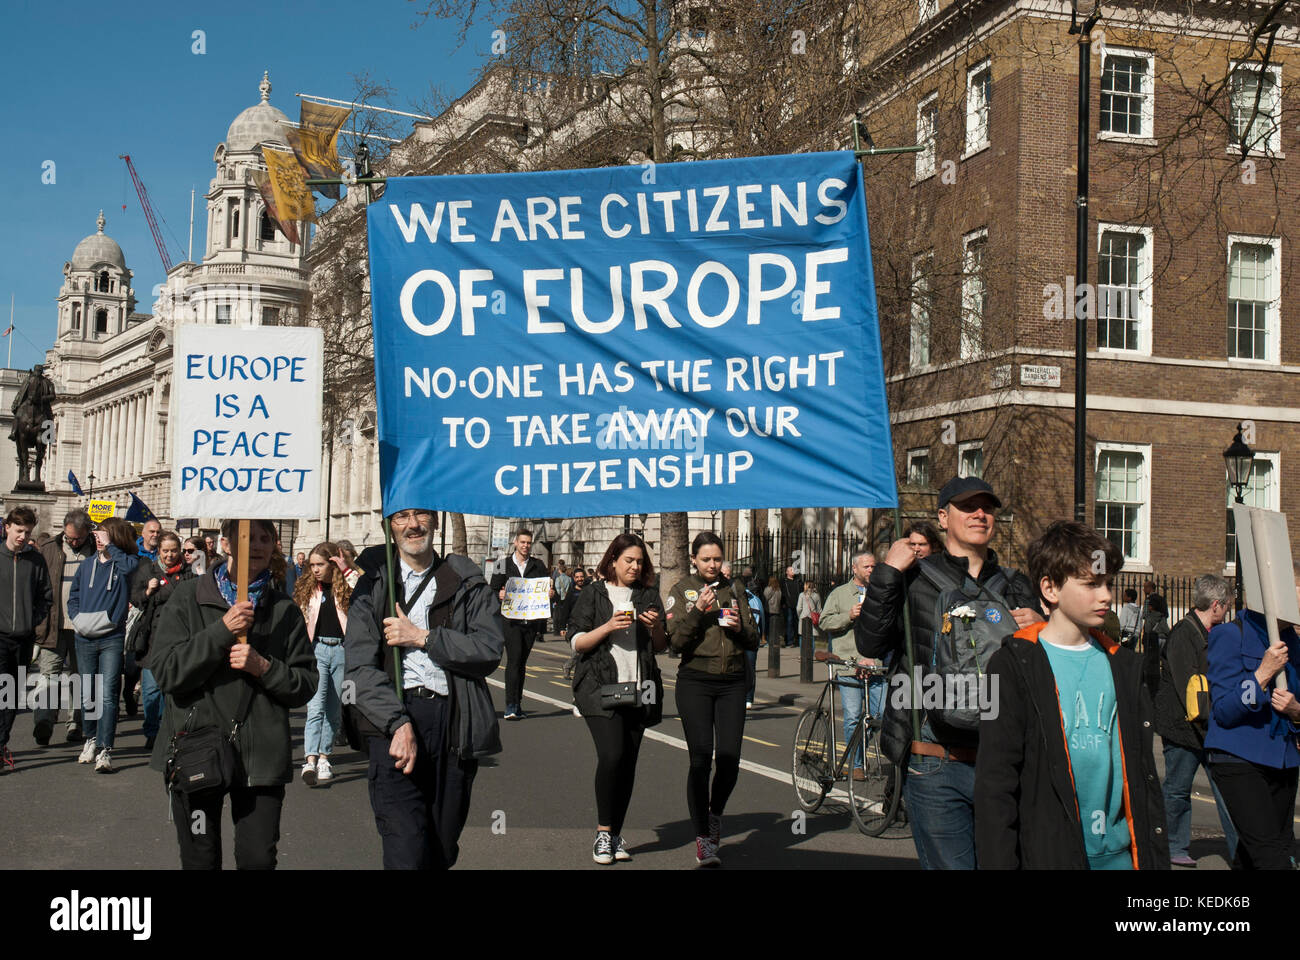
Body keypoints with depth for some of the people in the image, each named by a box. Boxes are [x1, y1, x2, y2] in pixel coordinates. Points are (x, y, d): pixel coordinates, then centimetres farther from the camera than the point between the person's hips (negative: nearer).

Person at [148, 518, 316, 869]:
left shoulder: (284, 611, 7)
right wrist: (221, 631, -16)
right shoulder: (188, 598, 4)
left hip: (261, 757, 0)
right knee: (200, 860, 9)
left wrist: (263, 667, -12)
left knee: (258, 859, -4)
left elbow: (306, 685, 5)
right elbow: (165, 671, -7)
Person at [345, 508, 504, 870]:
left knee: (443, 853, 6)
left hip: (454, 724, 1)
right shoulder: (372, 587, 11)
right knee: (407, 853, -15)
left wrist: (422, 637, -7)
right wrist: (398, 724, -13)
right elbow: (360, 668, 0)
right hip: (393, 722, -1)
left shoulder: (467, 583, 12)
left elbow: (491, 649, -1)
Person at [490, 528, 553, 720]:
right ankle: (511, 705, -16)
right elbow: (493, 591, 5)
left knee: (521, 662, 9)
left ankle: (516, 704, 17)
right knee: (514, 659, -14)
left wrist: (551, 593, -11)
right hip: (511, 620, -3)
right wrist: (500, 595, -16)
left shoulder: (538, 566, 12)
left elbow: (549, 588, 11)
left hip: (531, 620, 3)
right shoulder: (504, 565, 7)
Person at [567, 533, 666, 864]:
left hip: (639, 689, 4)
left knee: (628, 762, 2)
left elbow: (661, 646, 15)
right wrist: (608, 627, -14)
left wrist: (655, 627, -5)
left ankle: (615, 835, 12)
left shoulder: (649, 596, 14)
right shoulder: (594, 594, 5)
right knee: (612, 755, -18)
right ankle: (603, 833, -7)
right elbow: (576, 642, 0)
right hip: (600, 686, -4)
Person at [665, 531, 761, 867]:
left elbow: (754, 641, 13)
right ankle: (703, 838, 1)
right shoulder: (682, 590, 3)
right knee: (701, 760, -9)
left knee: (730, 760, -4)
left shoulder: (734, 590, 12)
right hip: (695, 682, -3)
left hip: (732, 682, 3)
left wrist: (740, 627, -8)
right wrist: (697, 611, -18)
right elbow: (676, 640, -7)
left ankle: (715, 814, 26)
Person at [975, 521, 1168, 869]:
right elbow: (995, 781, -8)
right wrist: (998, 861, -12)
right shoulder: (1014, 665, -5)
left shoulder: (1121, 664, 12)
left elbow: (1144, 770, 16)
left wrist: (1157, 855, 14)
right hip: (1047, 853, -5)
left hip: (1119, 852, 5)